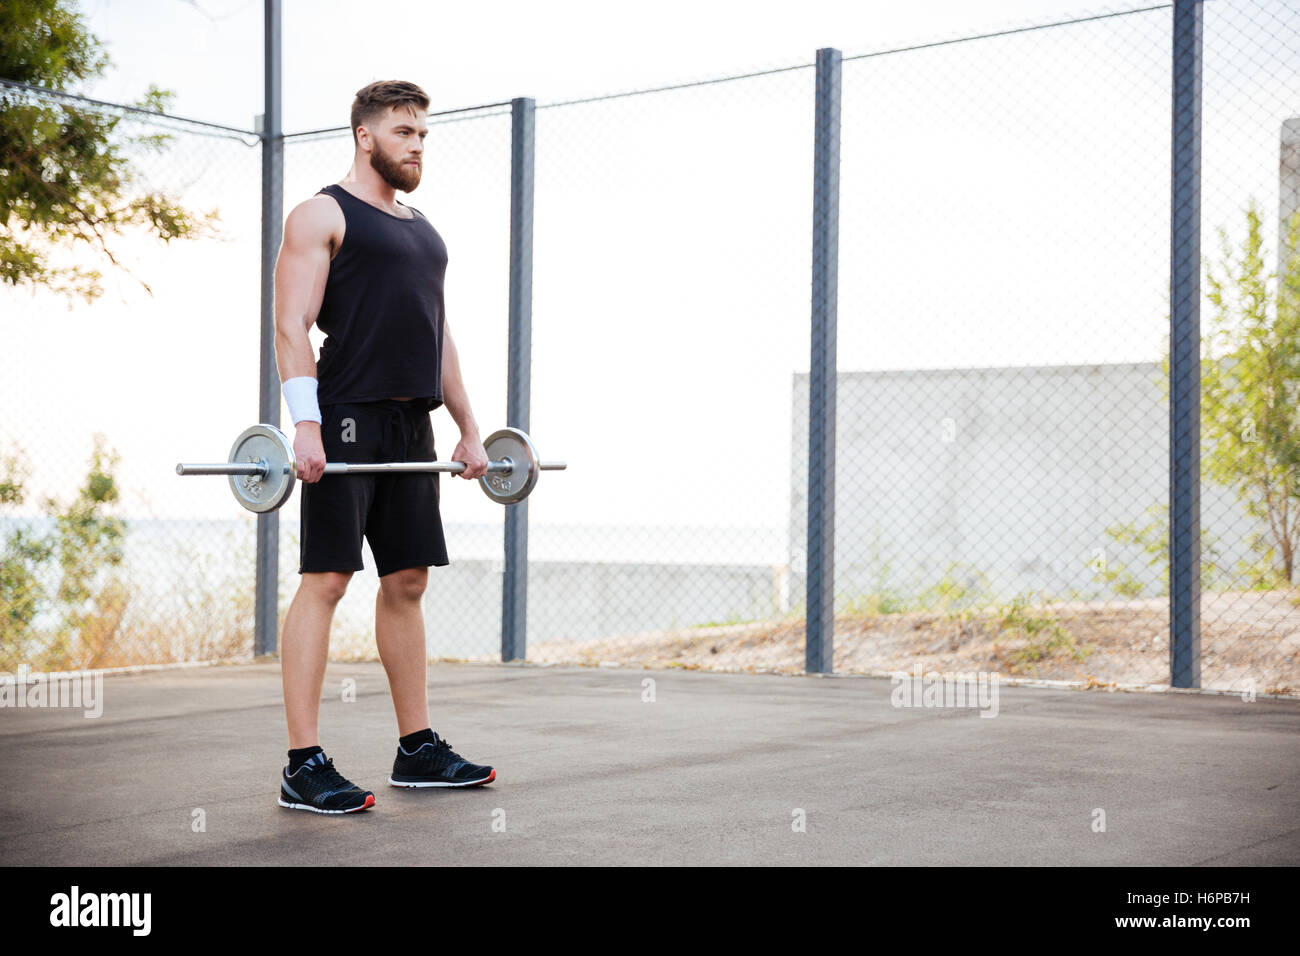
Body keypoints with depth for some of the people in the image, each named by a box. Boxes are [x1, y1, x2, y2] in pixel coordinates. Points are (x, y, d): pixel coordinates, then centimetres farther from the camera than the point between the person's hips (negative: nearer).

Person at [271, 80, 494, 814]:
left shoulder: (423, 230, 22)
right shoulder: (323, 215, -2)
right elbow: (292, 325, -11)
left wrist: (469, 429, 17)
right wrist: (305, 423, -22)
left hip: (410, 427, 8)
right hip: (346, 421, -8)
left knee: (408, 582, 10)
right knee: (326, 581, -9)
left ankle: (418, 749, 18)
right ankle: (305, 766, -8)